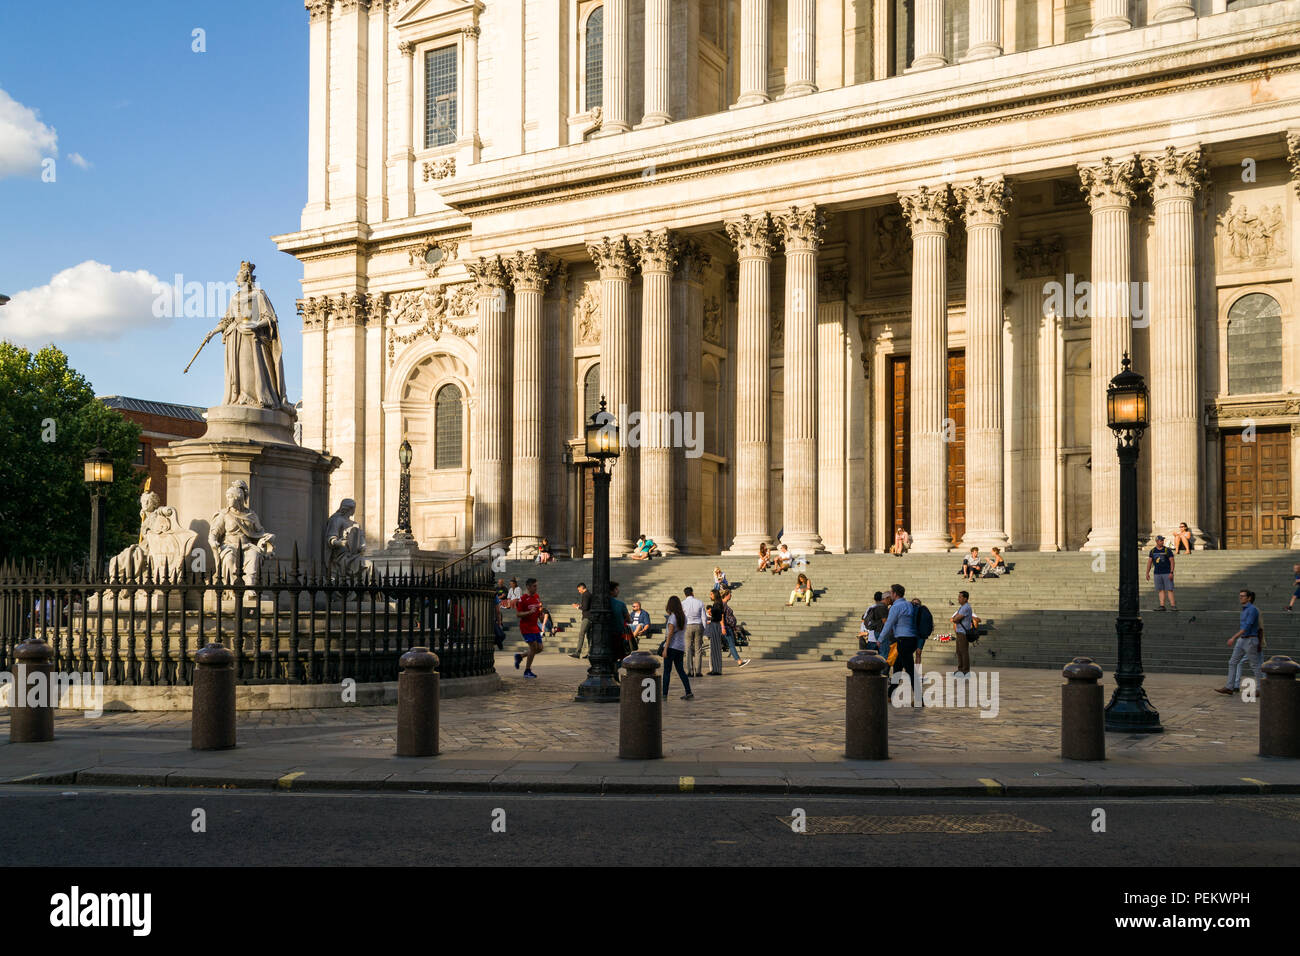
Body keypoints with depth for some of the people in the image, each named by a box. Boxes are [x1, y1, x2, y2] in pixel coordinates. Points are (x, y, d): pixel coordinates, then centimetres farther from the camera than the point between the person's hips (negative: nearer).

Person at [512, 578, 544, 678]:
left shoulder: (537, 597, 9)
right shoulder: (523, 598, -13)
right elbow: (518, 614, -14)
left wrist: (540, 613, 2)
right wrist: (529, 612, -27)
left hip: (535, 626, 7)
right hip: (526, 626, -7)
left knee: (539, 648, 4)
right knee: (533, 646, -15)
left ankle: (520, 656, 24)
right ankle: (527, 671, -2)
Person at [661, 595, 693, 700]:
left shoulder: (672, 617, -11)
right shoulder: (683, 616, 9)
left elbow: (670, 634, -14)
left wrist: (665, 649, -14)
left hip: (672, 647, -7)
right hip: (681, 647, 7)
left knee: (667, 671, -1)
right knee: (680, 670, 13)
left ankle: (664, 694, -1)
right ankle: (688, 692, 6)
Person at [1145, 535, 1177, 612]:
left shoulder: (1167, 550, -3)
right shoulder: (1153, 551, 8)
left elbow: (1172, 561, -5)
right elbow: (1149, 562, 13)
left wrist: (1171, 572, -14)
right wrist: (1147, 573, 9)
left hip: (1167, 573, -4)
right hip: (1157, 573, 4)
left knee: (1169, 589, -8)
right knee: (1160, 590, 4)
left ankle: (1172, 605, -10)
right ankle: (1162, 605, 5)